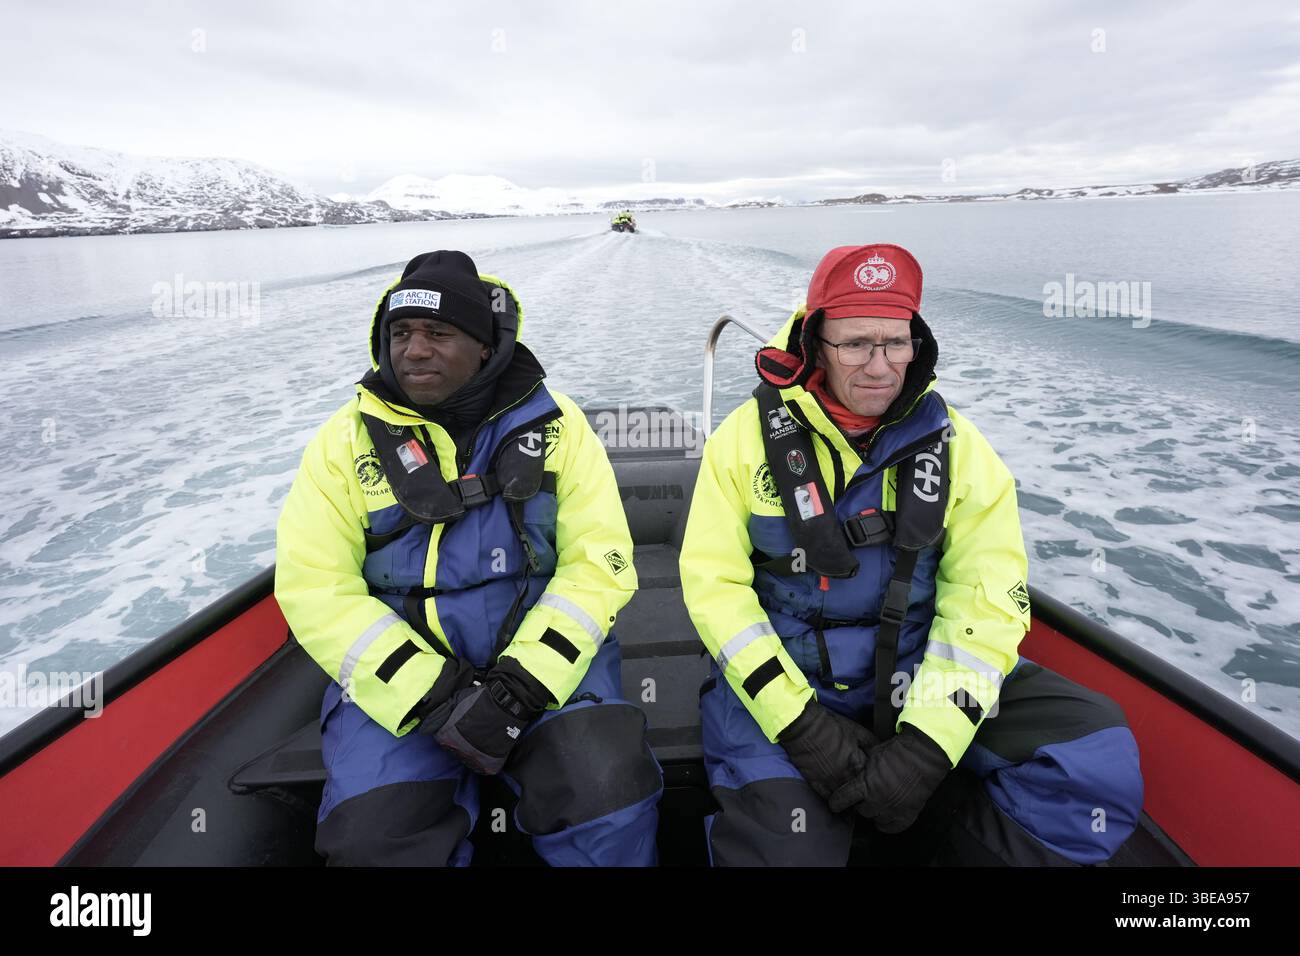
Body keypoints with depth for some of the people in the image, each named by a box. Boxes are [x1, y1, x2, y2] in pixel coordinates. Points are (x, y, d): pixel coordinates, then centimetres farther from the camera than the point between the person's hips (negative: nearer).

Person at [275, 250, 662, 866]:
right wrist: (432, 695, -16)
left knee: (607, 792, -24)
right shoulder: (349, 436, 2)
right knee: (375, 833, -19)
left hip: (541, 654, 0)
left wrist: (519, 685, -17)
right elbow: (314, 586, -4)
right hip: (399, 671, 1)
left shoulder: (555, 424, 1)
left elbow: (599, 563, -4)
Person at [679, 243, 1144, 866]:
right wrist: (803, 725, -18)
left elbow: (986, 599, -5)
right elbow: (714, 583, -9)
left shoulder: (952, 443, -1)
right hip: (783, 675, -2)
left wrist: (926, 744, -16)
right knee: (780, 841, -27)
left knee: (1097, 758, -14)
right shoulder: (749, 436, -5)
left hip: (916, 669, 3)